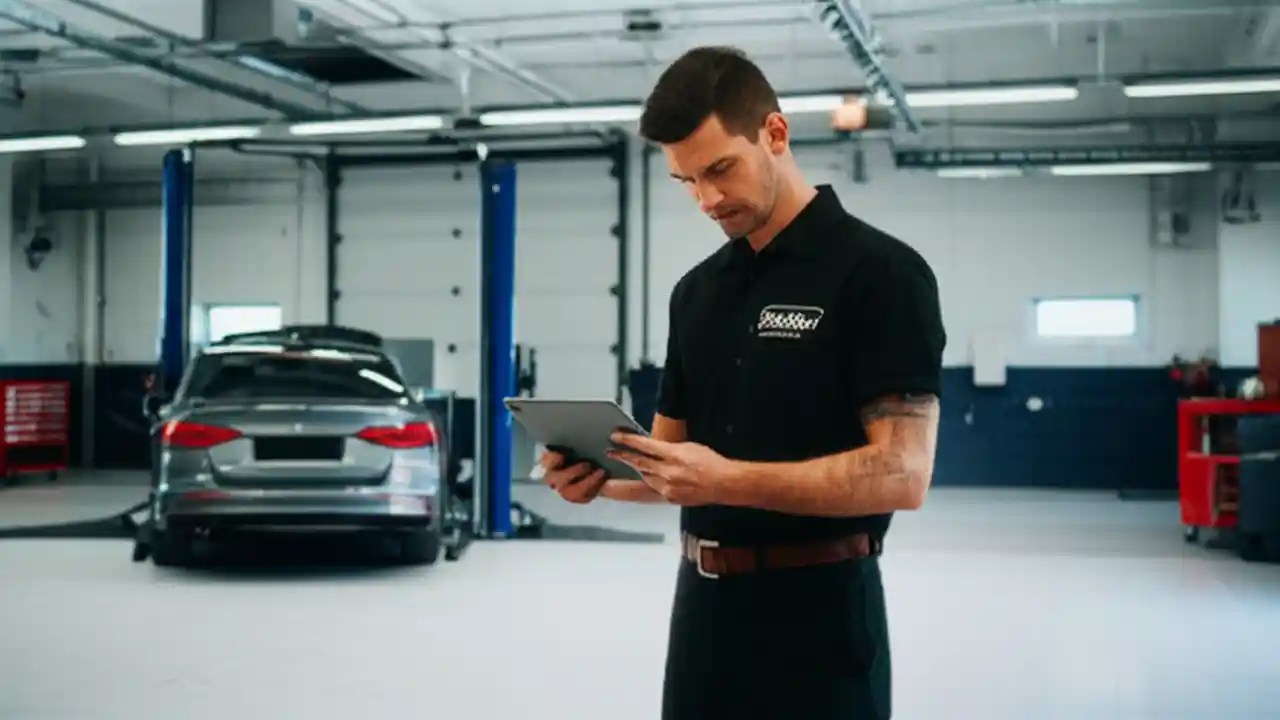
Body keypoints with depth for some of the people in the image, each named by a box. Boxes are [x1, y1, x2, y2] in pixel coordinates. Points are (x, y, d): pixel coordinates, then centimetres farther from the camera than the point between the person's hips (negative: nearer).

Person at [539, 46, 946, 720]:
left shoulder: (880, 271, -11)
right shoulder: (696, 289, 10)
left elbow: (900, 473, -18)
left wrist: (728, 479, -27)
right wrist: (598, 474, -8)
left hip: (818, 614, -6)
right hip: (703, 605, 7)